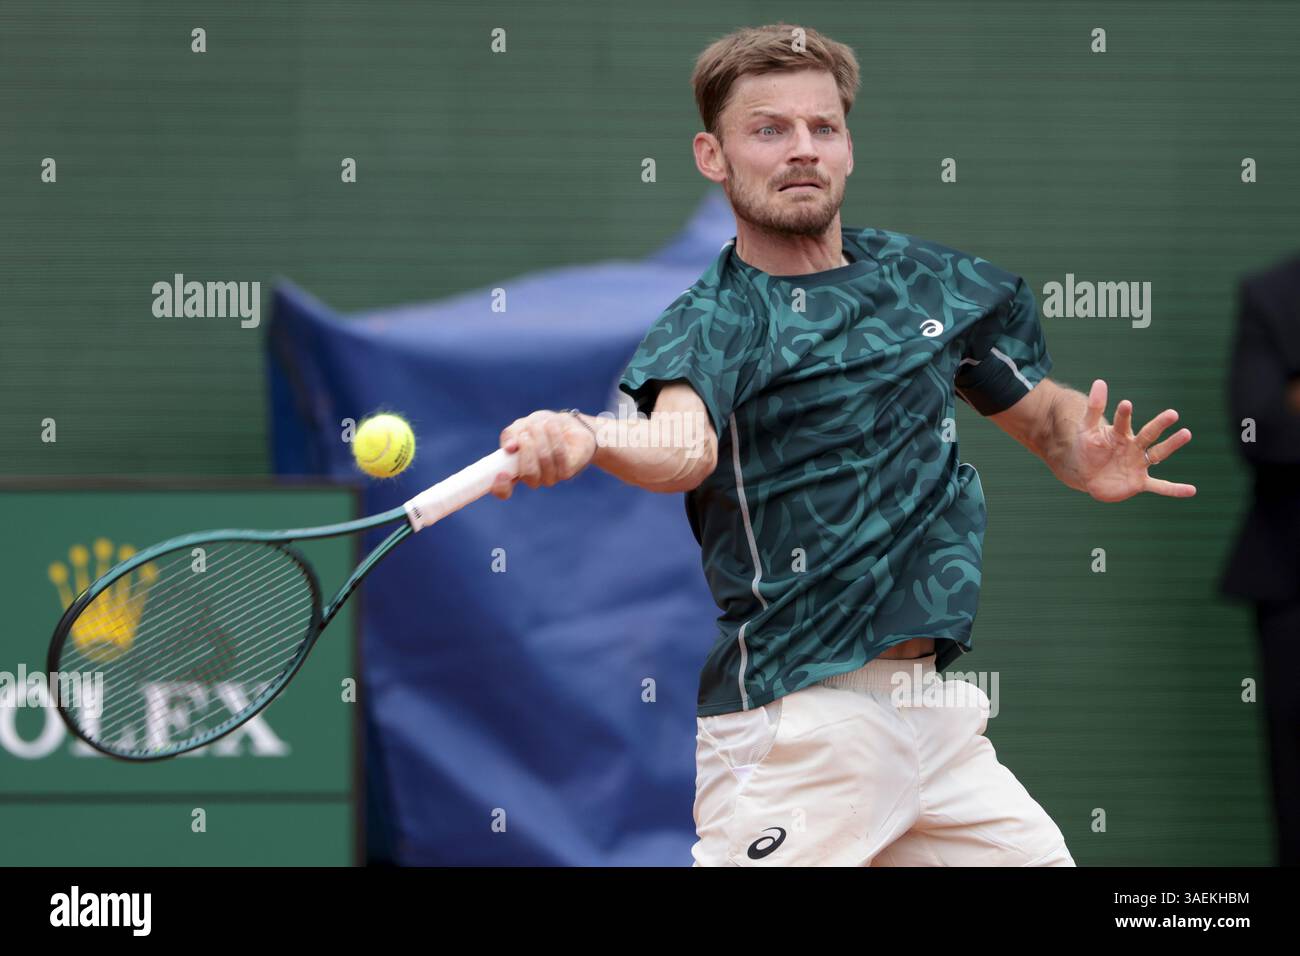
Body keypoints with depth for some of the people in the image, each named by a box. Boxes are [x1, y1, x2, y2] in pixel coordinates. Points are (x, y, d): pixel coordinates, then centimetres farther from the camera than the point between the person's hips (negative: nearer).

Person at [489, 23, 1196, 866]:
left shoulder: (929, 283, 11)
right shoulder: (713, 323, -7)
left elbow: (1044, 413, 23)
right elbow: (685, 447, -29)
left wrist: (1090, 460, -2)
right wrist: (584, 440, -52)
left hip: (934, 704, 6)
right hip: (796, 723, -6)